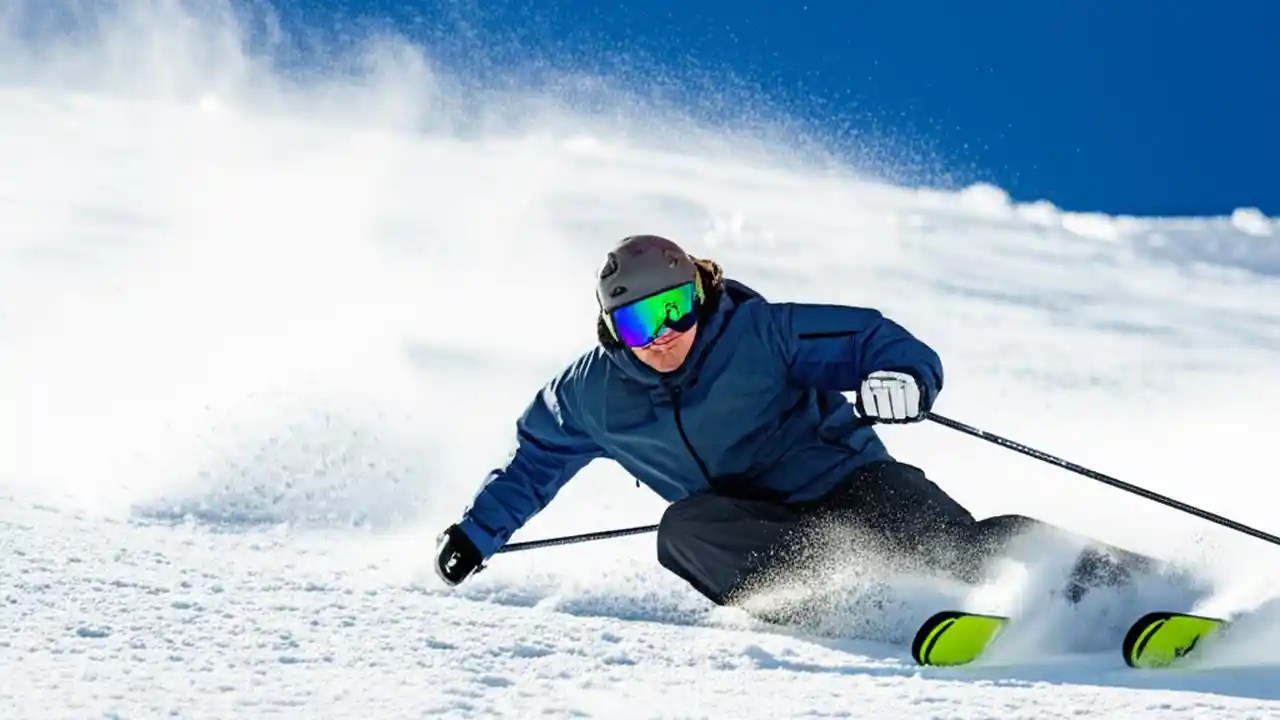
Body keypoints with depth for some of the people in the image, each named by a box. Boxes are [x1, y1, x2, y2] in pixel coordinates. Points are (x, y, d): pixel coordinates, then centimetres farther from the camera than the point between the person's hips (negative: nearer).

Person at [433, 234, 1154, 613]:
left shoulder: (761, 333, -13)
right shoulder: (593, 397, 0)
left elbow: (884, 343, -14)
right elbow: (535, 460, 20)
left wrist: (901, 381, -36)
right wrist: (478, 531, 19)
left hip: (844, 483, -4)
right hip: (753, 523, 4)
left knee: (960, 546, -29)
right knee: (685, 528, -30)